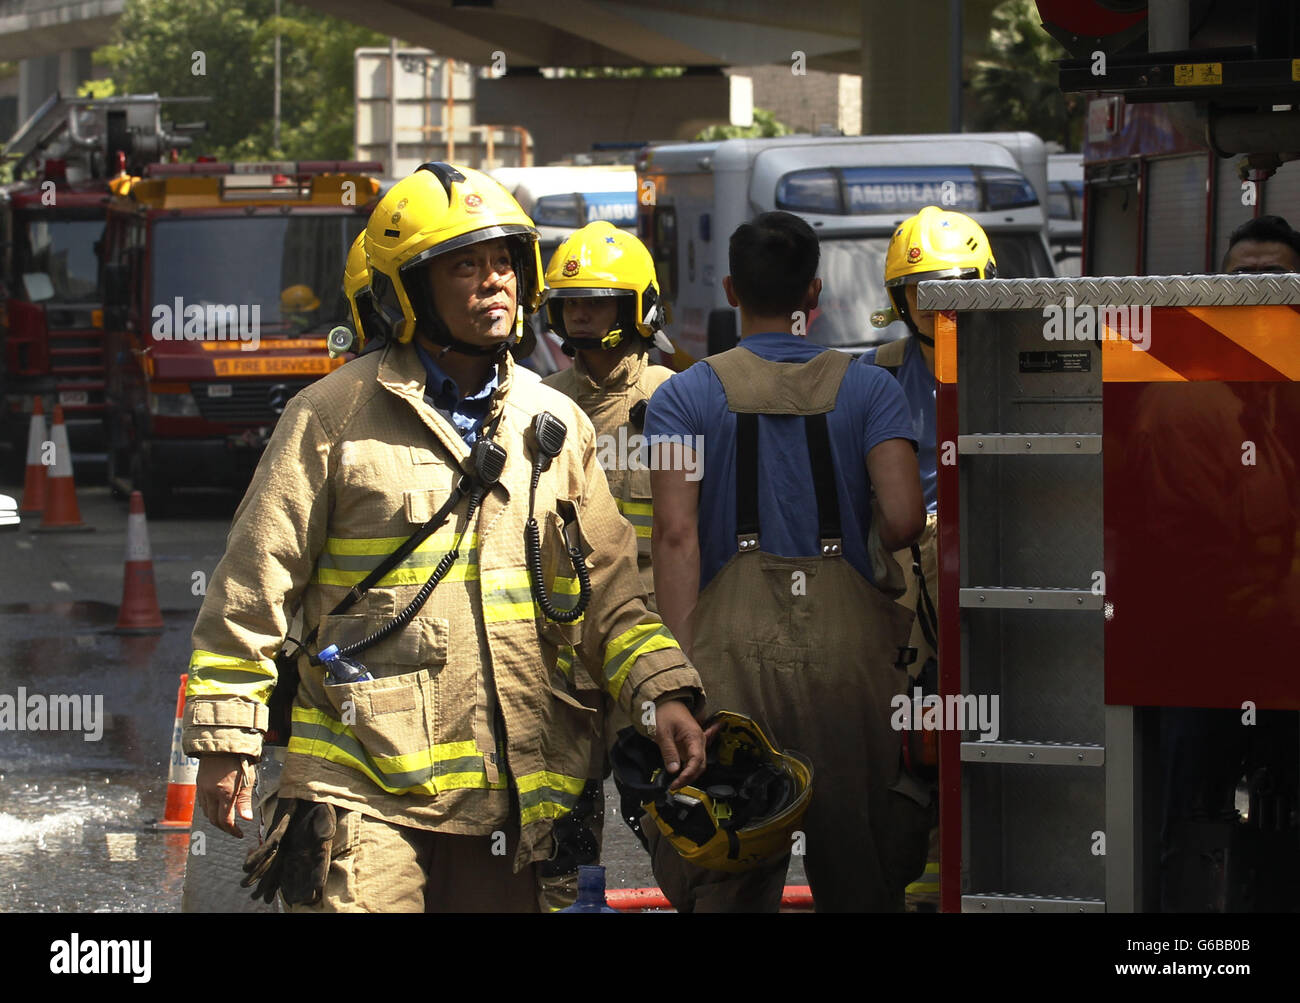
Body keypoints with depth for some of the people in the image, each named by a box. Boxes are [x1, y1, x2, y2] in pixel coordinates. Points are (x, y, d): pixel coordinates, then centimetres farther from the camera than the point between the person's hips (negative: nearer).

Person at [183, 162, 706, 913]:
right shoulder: (337, 414, -1)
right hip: (363, 787, -4)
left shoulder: (557, 427, 13)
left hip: (509, 792, 4)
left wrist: (663, 690, -2)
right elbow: (253, 587, 1)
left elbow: (610, 590, 15)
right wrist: (225, 741, -2)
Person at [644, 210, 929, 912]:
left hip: (732, 640, 0)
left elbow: (677, 534, -6)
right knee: (857, 876, 9)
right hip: (848, 637, 1)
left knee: (730, 882, 3)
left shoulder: (684, 397, 5)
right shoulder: (868, 390, 6)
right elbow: (904, 518, -7)